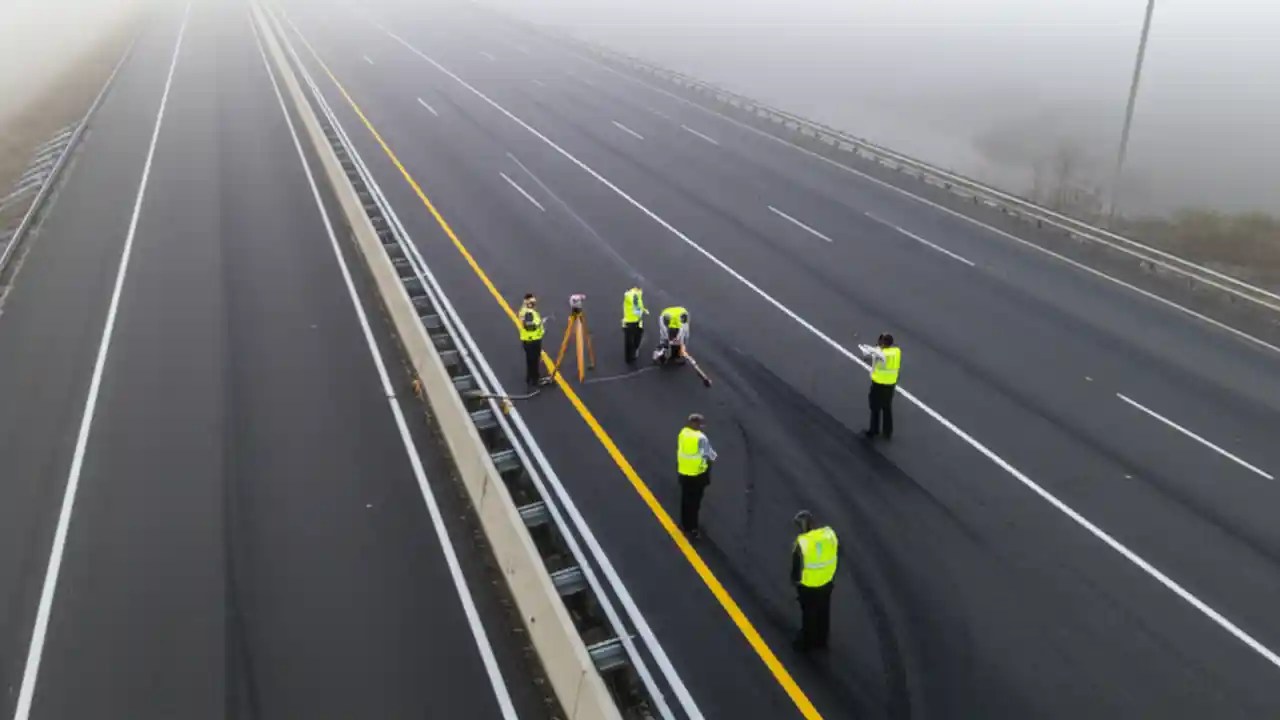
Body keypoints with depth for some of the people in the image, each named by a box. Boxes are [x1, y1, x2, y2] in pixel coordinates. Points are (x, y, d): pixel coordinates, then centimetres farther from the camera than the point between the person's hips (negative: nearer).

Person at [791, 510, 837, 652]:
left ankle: (806, 643, 37)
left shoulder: (801, 543, -30)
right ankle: (821, 641, 44)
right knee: (823, 612, 25)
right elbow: (837, 550, -1)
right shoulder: (830, 533, -16)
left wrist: (794, 580, 2)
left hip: (808, 585, -4)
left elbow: (796, 567, -19)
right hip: (827, 581, 4)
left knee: (809, 614, 18)